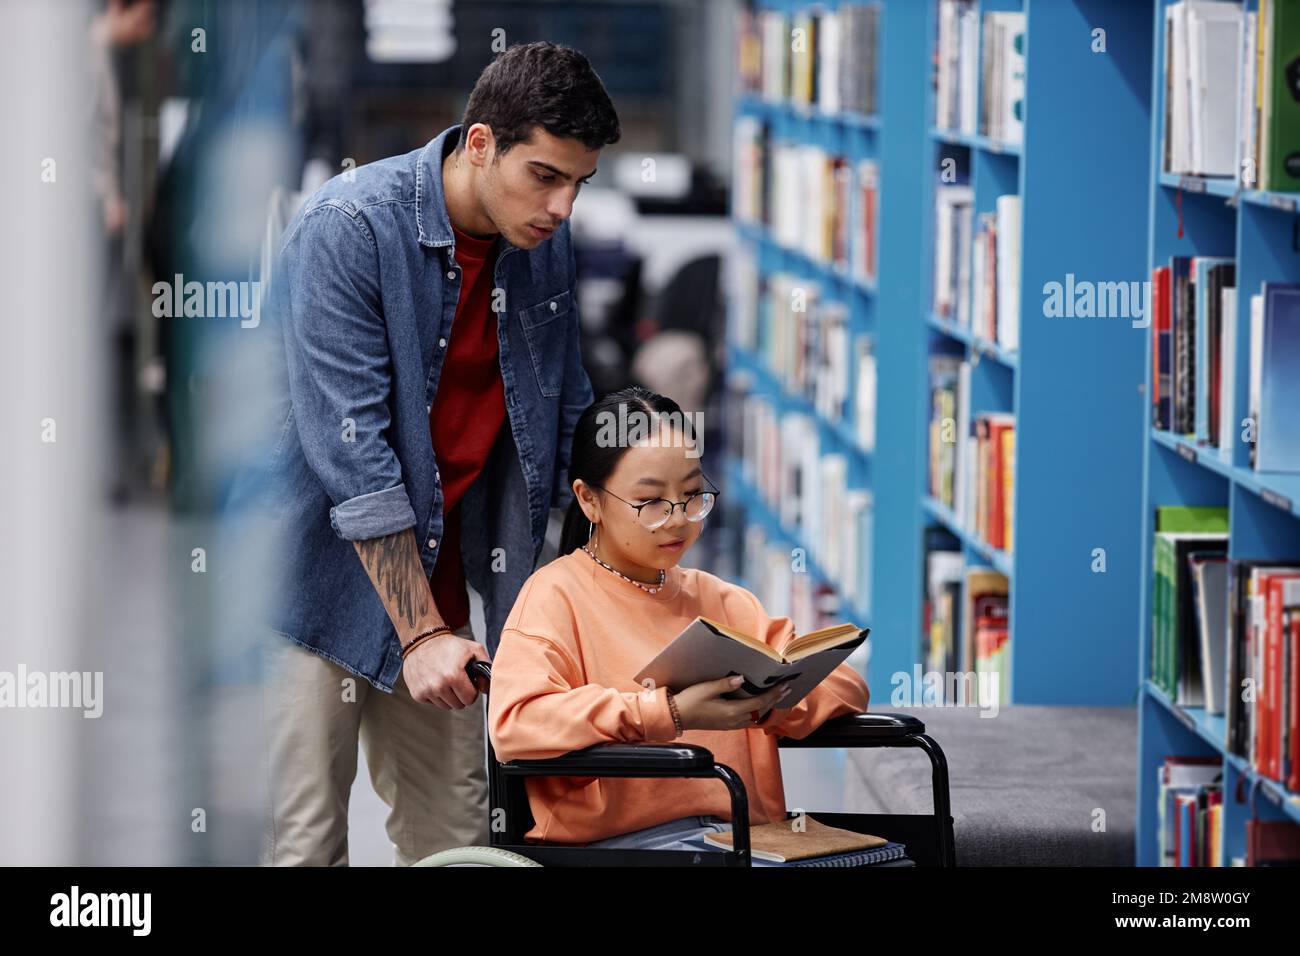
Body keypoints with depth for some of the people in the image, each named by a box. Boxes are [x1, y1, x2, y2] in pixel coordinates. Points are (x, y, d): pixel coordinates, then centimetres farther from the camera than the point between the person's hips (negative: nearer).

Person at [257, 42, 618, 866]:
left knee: (453, 837, 3)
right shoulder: (349, 227, -18)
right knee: (305, 842, -6)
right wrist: (421, 633, -22)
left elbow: (568, 427, 12)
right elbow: (349, 448, -21)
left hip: (435, 571, 6)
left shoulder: (548, 244, 2)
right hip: (325, 575, -6)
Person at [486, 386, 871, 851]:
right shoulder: (557, 594, 1)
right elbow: (513, 723, -17)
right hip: (617, 841, -7)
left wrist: (774, 700, -7)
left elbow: (845, 686, 16)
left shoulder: (719, 599, 23)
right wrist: (670, 713, -23)